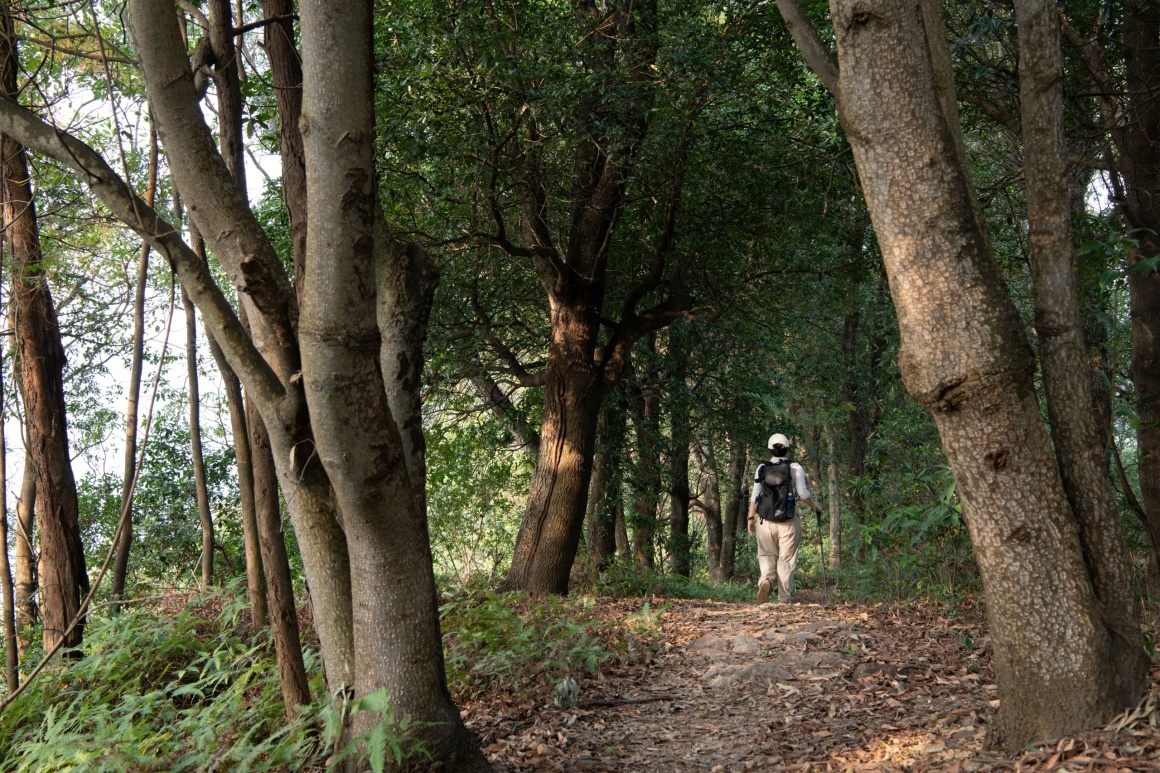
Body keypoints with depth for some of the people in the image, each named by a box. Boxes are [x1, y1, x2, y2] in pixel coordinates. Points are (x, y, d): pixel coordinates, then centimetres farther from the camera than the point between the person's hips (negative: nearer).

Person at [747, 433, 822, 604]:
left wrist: (751, 517, 12)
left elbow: (755, 495, 4)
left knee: (767, 556, 13)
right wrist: (814, 507, 13)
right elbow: (803, 494, -5)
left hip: (766, 519, 2)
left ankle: (766, 579, -17)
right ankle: (785, 598, 6)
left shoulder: (762, 468, 4)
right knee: (786, 559, 6)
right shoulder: (795, 468, -1)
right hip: (789, 520, -2)